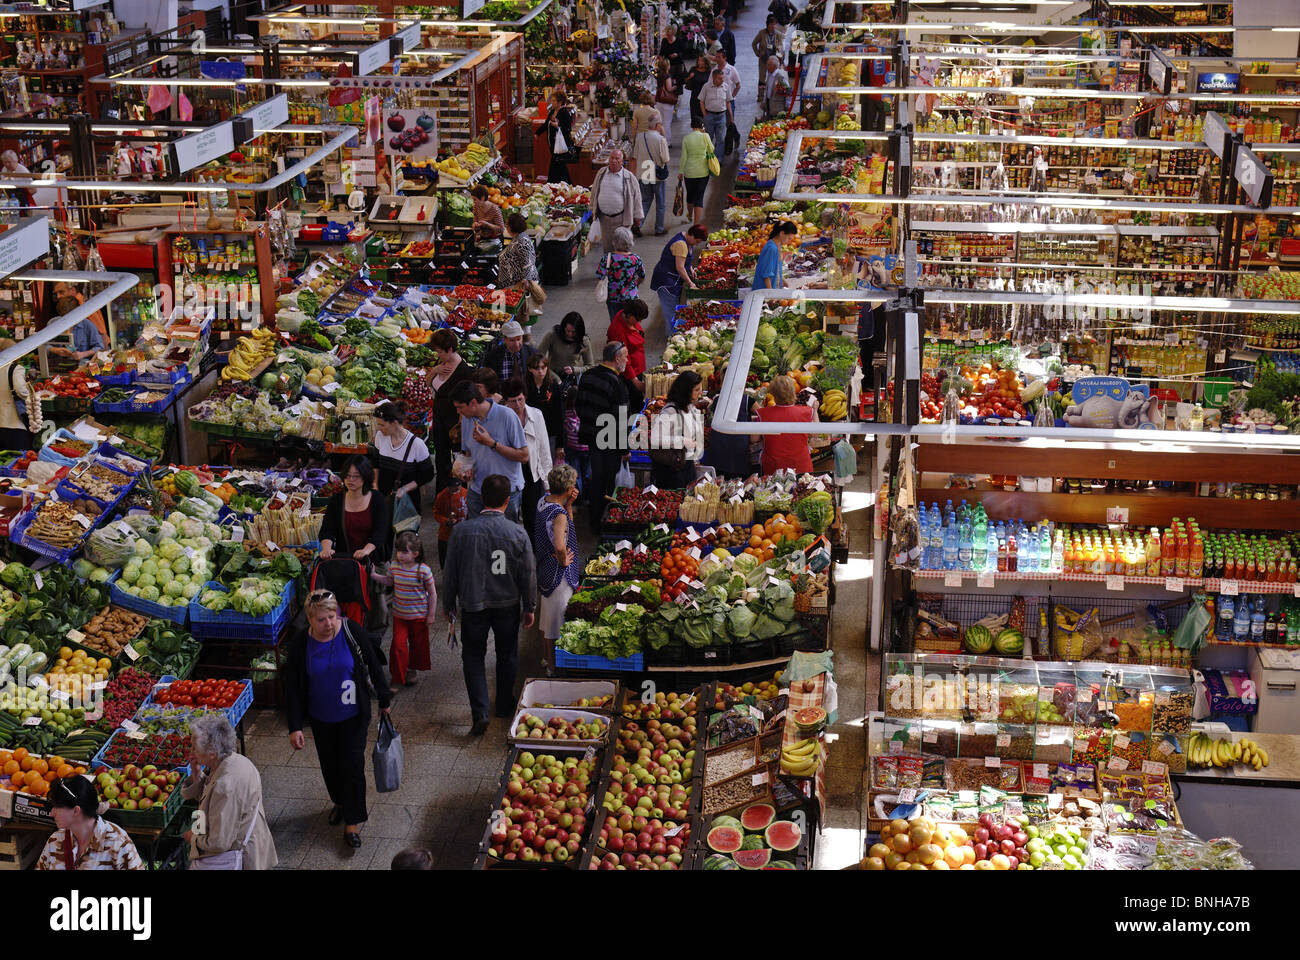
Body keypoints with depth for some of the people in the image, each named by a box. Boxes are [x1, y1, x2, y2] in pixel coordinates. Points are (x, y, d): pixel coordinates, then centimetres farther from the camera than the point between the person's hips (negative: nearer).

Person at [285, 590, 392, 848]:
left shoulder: (352, 632, -17)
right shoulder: (300, 646, -14)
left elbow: (373, 667, -4)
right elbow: (293, 689, -8)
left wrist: (384, 700, 4)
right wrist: (294, 727, -10)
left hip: (353, 715, -2)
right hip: (321, 718, 2)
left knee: (352, 765, -2)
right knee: (329, 764, 19)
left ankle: (352, 822, 11)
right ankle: (340, 802, 46)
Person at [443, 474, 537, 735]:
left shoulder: (462, 530, -14)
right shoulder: (518, 533, -14)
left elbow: (450, 572, -5)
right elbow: (528, 574, -5)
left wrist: (449, 604, 9)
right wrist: (529, 607, 8)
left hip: (473, 605, -1)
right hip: (508, 605, 1)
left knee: (473, 656, 12)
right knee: (507, 655, 20)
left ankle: (479, 712, -2)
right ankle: (505, 706, 35)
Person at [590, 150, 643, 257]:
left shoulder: (629, 177, -6)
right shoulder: (601, 173, 5)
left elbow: (636, 196, 0)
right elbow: (594, 191, 17)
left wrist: (637, 216, 1)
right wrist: (593, 208, 19)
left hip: (621, 219, -4)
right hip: (604, 216, 4)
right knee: (607, 245, 12)